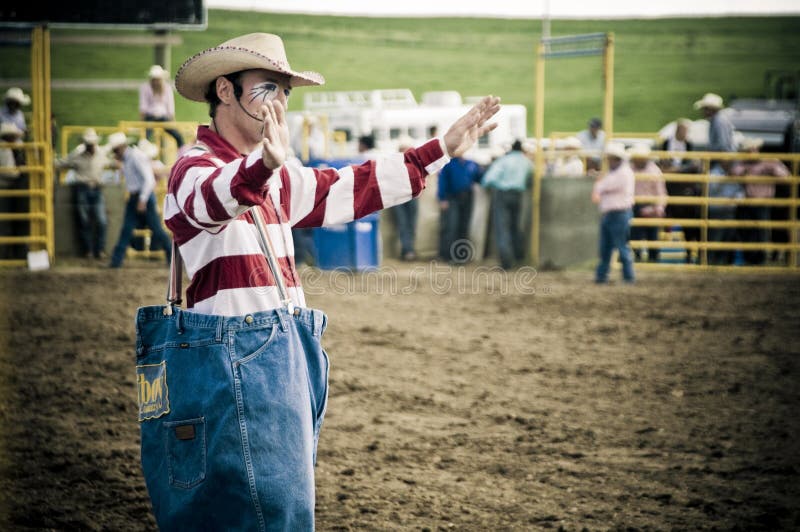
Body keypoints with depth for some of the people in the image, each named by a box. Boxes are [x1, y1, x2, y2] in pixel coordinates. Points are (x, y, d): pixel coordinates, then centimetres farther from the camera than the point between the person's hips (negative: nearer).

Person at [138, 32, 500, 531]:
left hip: (281, 354, 9)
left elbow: (349, 190, 22)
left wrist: (444, 148, 20)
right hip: (228, 359, -9)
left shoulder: (274, 178, 16)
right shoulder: (195, 168, -12)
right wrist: (266, 164, -59)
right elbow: (212, 198, -36)